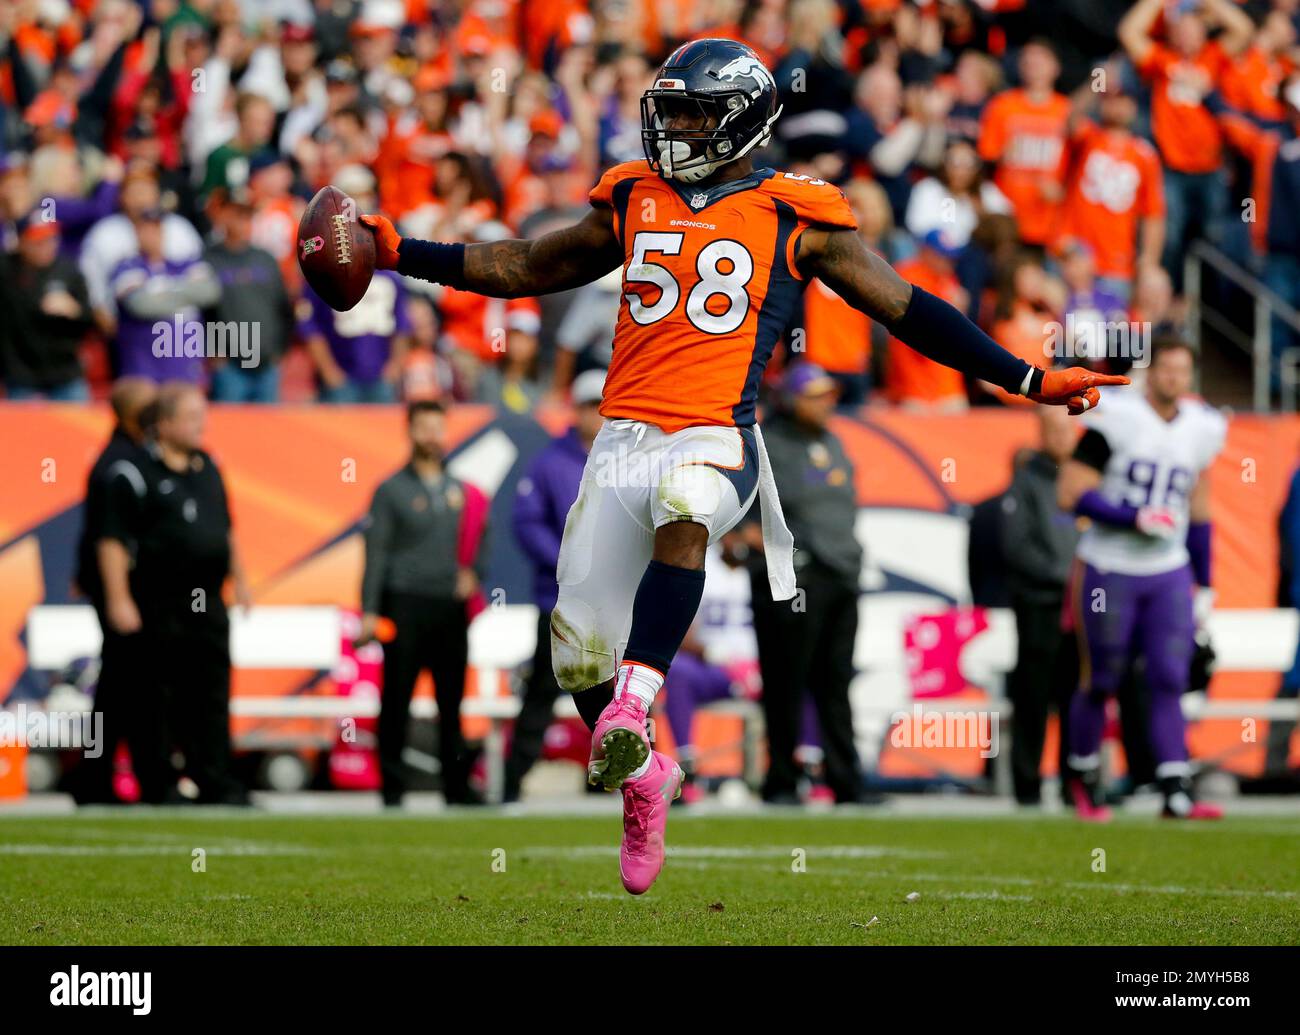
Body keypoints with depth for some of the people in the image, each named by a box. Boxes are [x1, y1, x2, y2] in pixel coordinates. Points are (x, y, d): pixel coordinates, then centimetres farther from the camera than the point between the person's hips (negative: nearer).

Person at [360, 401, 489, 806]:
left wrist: (473, 572, 0)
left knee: (451, 701, 4)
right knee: (396, 700, -3)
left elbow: (478, 541, 22)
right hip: (405, 606, -4)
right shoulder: (392, 491, 2)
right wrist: (370, 611, -9)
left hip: (451, 607, 4)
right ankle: (393, 785, 1)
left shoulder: (462, 492, 14)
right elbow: (376, 552, -2)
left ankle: (457, 786, 8)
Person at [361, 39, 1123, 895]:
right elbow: (528, 268, 27)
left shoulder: (795, 220, 4)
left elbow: (907, 309, 10)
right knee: (580, 648, 0)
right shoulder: (635, 201, 15)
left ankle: (632, 709, -47)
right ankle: (642, 776, 27)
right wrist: (401, 254, 22)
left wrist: (1029, 381, 8)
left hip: (715, 439, -4)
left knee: (682, 512, -40)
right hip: (624, 437, 4)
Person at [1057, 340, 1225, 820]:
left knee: (1170, 681, -6)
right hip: (1111, 572, -4)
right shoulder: (1116, 418, -13)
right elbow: (1071, 494, -14)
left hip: (1170, 573, 4)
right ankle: (1083, 776, 27)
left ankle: (1176, 793, -9)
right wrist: (1136, 518, -21)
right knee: (1101, 683, 5)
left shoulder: (1199, 430, 6)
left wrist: (1204, 584, 15)